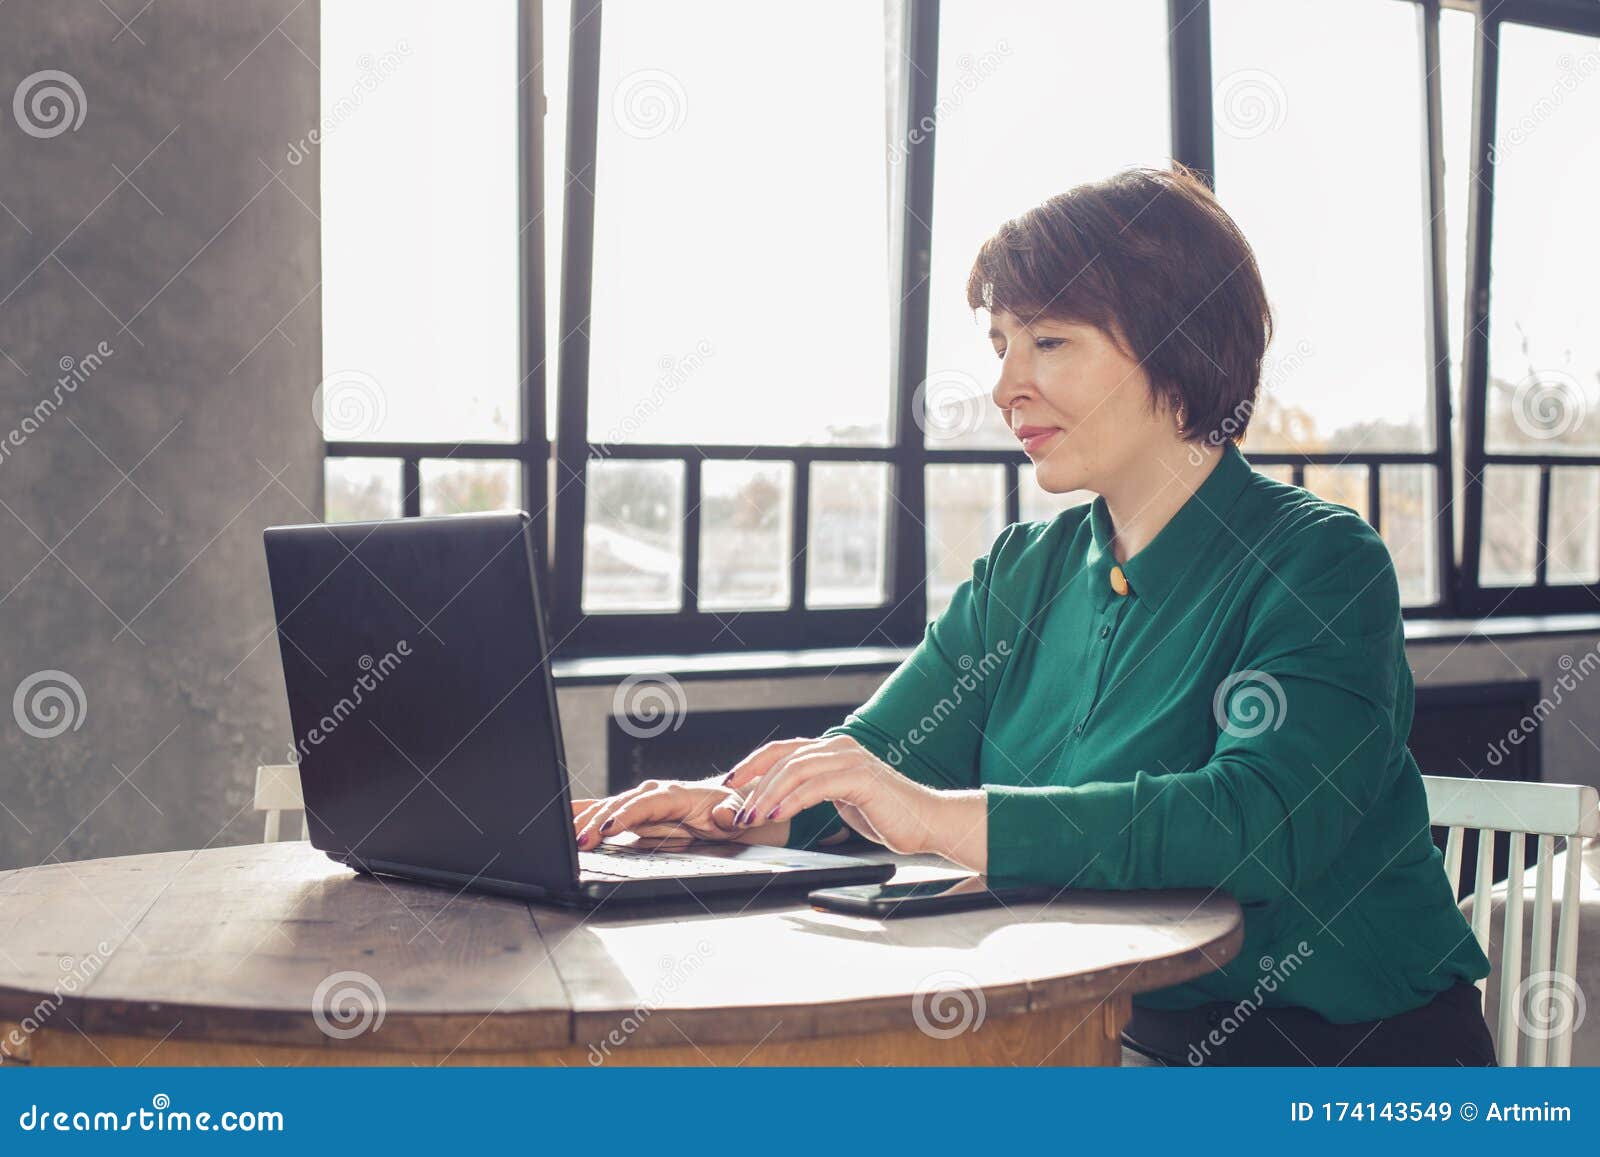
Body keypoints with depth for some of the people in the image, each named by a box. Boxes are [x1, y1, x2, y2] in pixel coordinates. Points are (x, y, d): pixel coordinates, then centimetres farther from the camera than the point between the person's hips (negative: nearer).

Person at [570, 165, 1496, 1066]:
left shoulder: (1319, 567, -11)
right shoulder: (1023, 573, 11)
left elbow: (1260, 820, -27)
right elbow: (878, 755, 9)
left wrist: (941, 818, -33)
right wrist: (731, 805, -14)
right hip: (1102, 1040, 6)